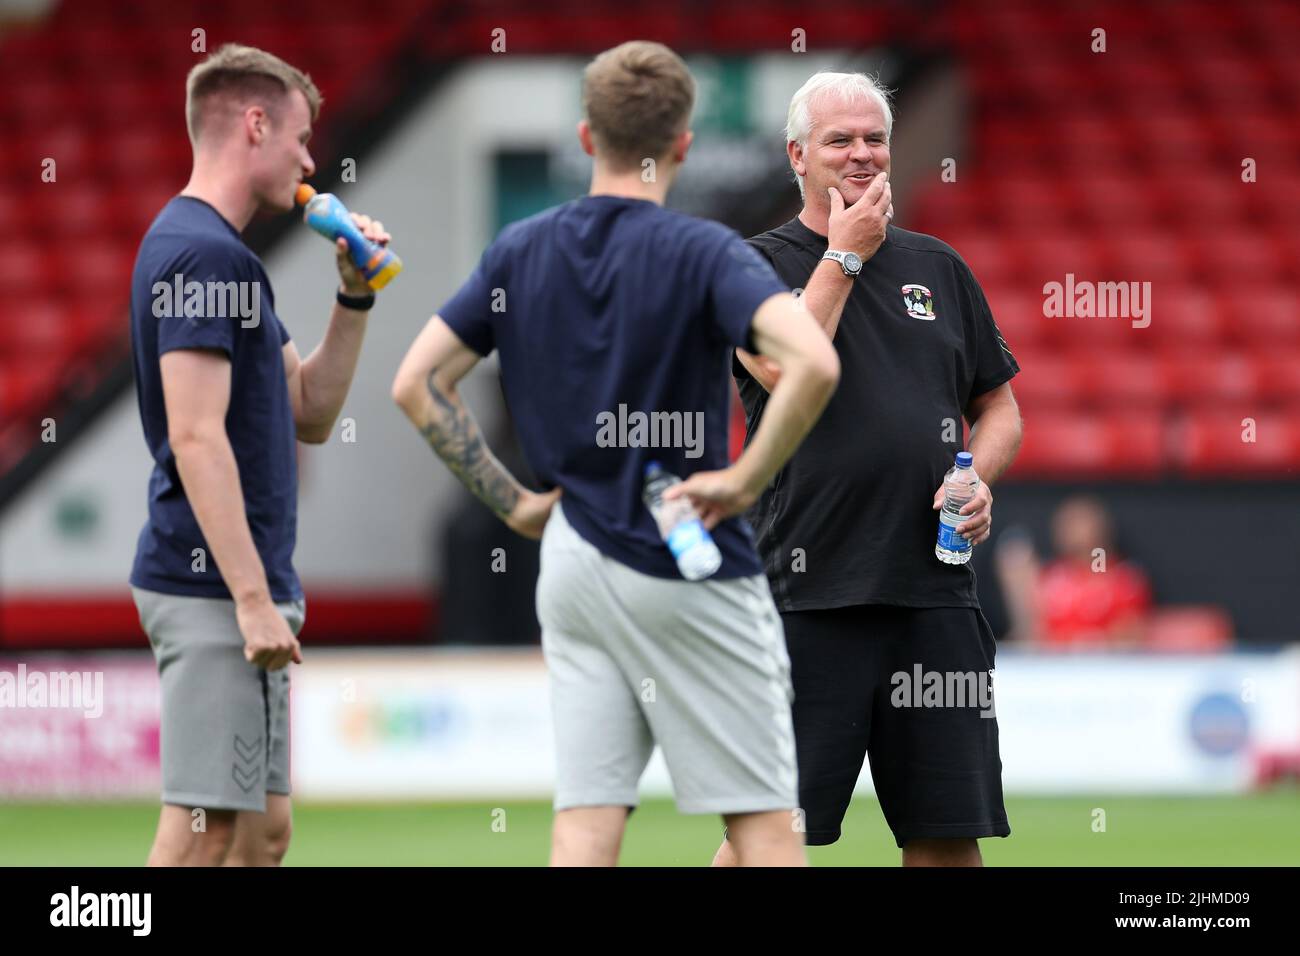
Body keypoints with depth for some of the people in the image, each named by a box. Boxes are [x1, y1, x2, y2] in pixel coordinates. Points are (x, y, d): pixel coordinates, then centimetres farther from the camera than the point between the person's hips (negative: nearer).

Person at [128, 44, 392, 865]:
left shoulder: (223, 256, 18)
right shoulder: (205, 255, -14)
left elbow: (309, 413, 22)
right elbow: (195, 437, -21)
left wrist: (354, 297, 11)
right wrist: (253, 598, -23)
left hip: (234, 590, 10)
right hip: (212, 586, -10)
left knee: (263, 827, 12)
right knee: (204, 829, -9)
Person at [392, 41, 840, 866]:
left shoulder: (520, 251, 5)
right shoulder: (702, 253, -11)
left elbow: (418, 384, 7)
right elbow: (814, 363, -27)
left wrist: (512, 501, 9)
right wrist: (745, 481, -16)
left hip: (572, 564, 5)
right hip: (692, 572, -5)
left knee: (586, 825, 3)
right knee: (765, 821, 0)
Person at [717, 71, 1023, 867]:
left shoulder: (938, 268, 16)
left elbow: (1000, 407, 21)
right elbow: (788, 368, -16)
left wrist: (978, 479, 0)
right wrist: (845, 253, -7)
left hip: (934, 589, 4)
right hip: (810, 593, -4)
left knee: (949, 830, 3)